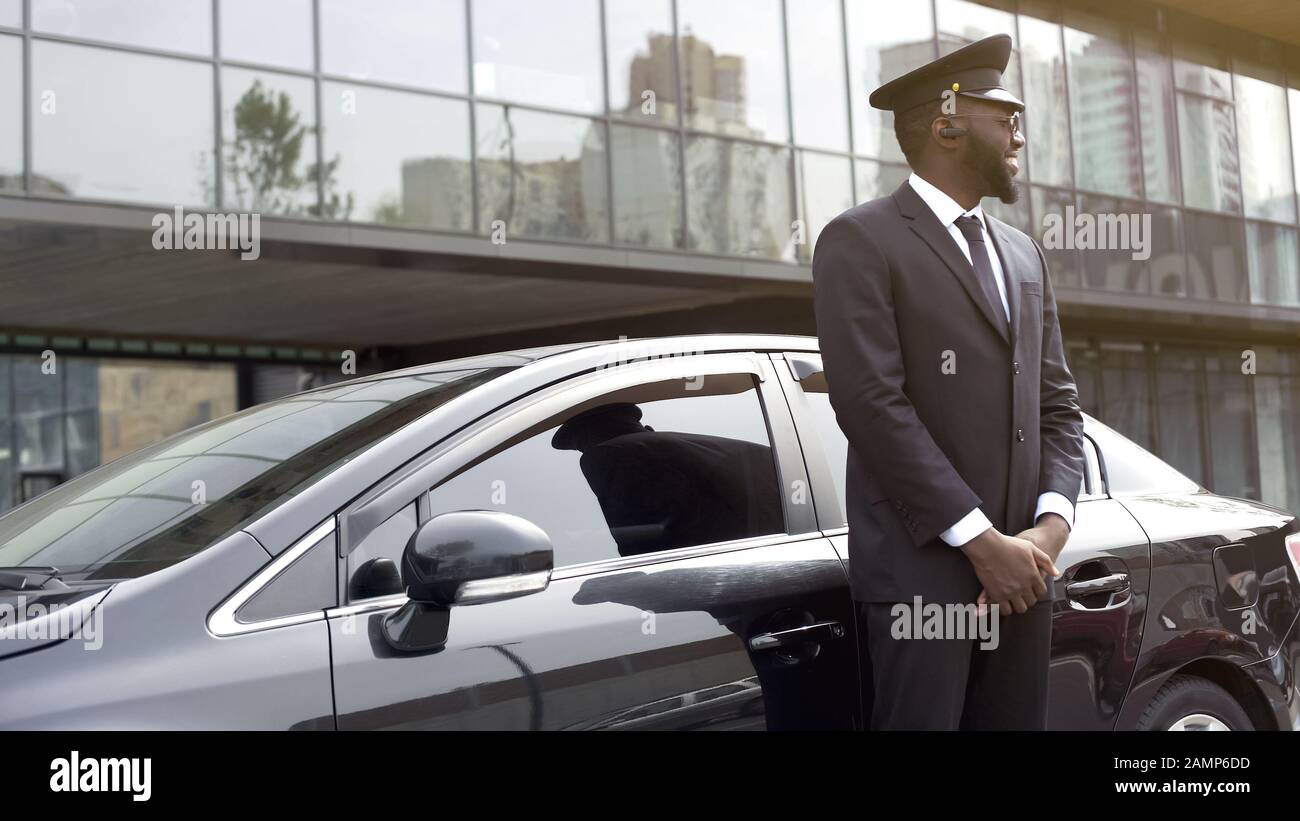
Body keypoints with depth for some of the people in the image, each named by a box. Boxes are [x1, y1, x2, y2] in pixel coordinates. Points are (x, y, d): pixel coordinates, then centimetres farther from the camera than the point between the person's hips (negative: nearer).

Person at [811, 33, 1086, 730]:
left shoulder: (1023, 254, 19)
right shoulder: (860, 241, -3)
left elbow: (1057, 404, 16)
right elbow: (874, 405, -13)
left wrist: (1050, 527, -2)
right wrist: (982, 540, -15)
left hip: (1022, 567, 6)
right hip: (920, 567, -6)